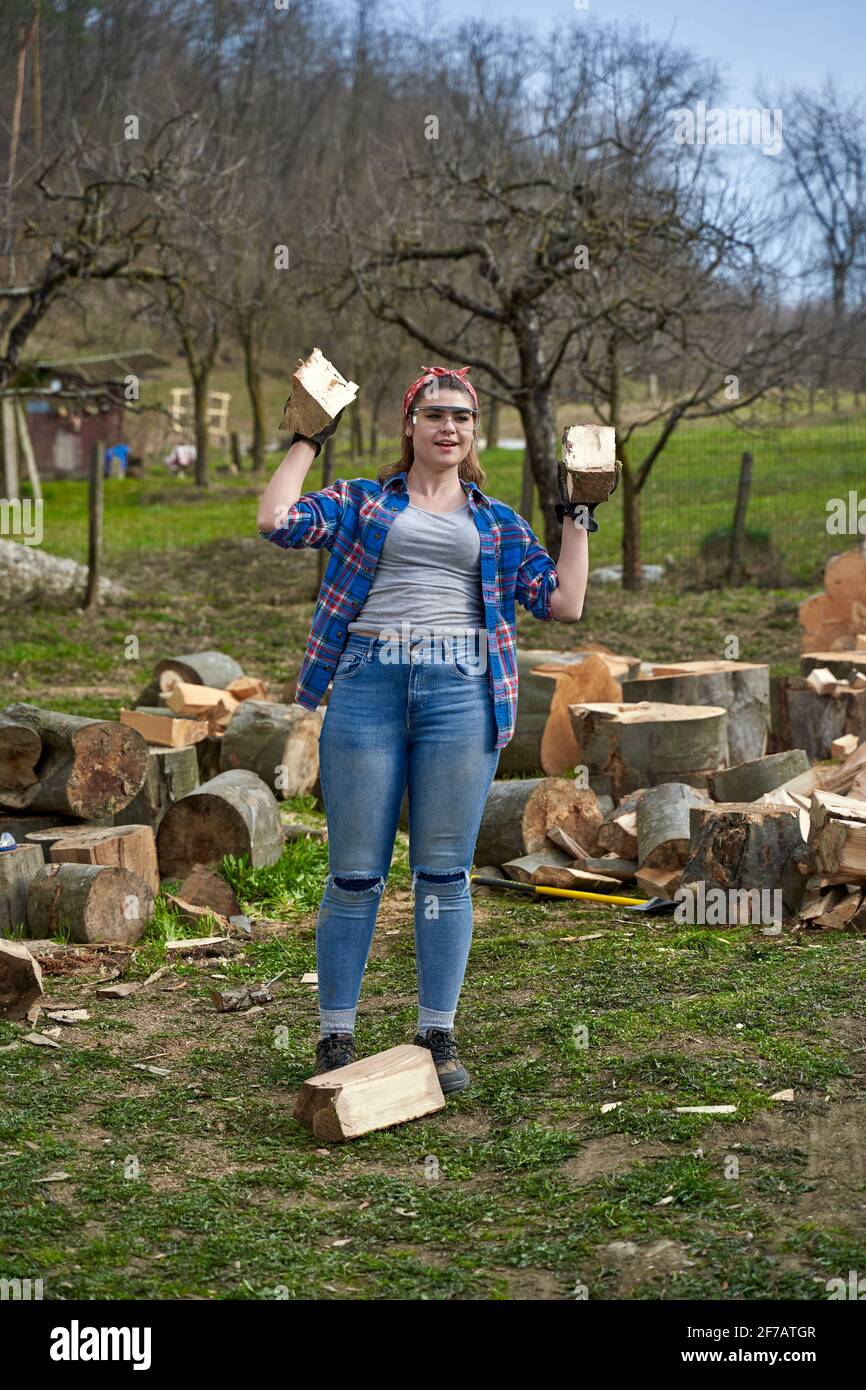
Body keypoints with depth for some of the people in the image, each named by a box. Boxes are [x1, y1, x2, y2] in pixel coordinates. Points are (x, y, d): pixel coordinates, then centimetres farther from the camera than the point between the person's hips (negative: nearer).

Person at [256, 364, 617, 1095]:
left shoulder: (498, 521, 18)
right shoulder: (361, 500, 14)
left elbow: (564, 602, 13)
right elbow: (275, 520, -1)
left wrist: (578, 514, 14)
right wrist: (309, 438, 8)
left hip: (461, 691, 1)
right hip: (369, 684, -1)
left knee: (445, 871, 2)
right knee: (355, 872, 1)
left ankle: (439, 1036, 11)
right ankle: (336, 1036, 10)